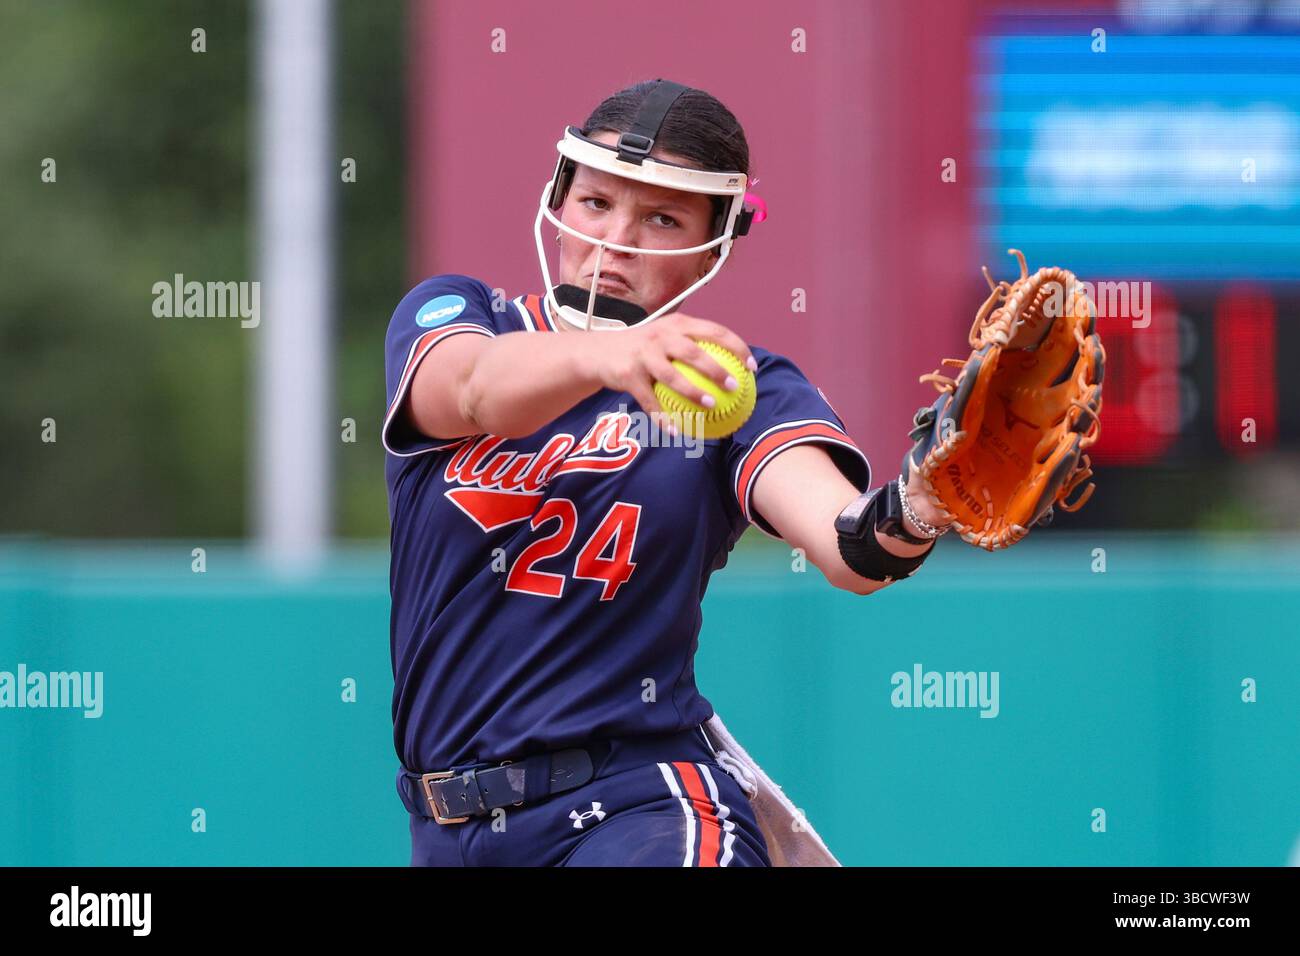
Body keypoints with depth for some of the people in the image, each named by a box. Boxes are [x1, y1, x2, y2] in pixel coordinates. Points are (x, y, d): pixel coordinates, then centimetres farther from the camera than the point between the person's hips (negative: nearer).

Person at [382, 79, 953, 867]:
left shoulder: (734, 385, 2)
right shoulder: (449, 312, 6)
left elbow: (841, 545, -17)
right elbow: (475, 389, -18)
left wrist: (906, 519, -41)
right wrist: (604, 355, -40)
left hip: (636, 803, -4)